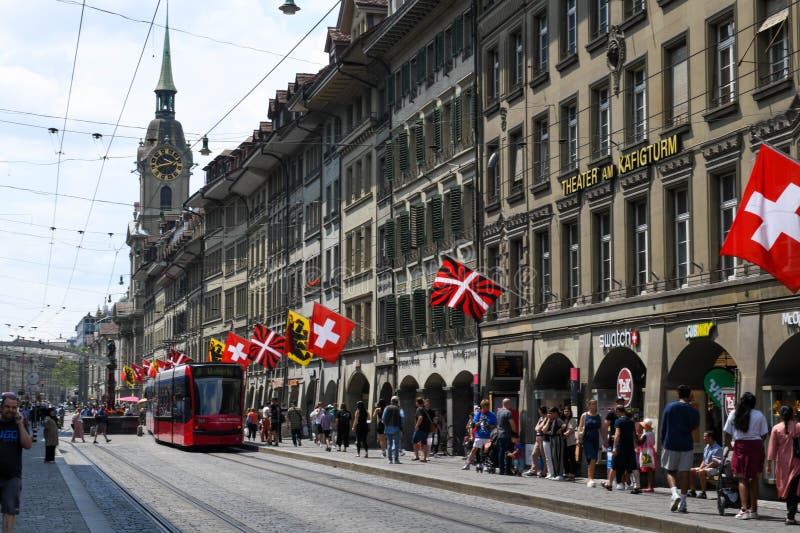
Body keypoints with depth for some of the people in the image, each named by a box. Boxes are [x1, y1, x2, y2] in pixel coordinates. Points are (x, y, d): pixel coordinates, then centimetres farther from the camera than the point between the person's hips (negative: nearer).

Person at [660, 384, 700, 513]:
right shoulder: (694, 411, -1)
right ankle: (682, 503, 3)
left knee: (670, 471, 11)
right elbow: (695, 427, 10)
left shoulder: (669, 407, -1)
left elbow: (662, 428, 2)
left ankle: (675, 494, -13)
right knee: (685, 473, 4)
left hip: (671, 445, 0)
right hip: (687, 446, 0)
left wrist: (663, 442, 11)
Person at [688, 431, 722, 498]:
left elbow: (714, 463, -21)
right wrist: (700, 468, 0)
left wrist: (702, 469, -21)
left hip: (715, 469, -10)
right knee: (691, 471, 1)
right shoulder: (707, 447, 15)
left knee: (701, 472, -35)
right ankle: (692, 491, 0)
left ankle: (703, 492, -31)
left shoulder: (717, 449, -15)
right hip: (706, 467, 10)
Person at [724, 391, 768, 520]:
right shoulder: (759, 415, 1)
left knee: (742, 479, 6)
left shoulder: (734, 414, 3)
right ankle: (753, 510, 13)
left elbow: (727, 434, 4)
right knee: (754, 479, 10)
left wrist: (729, 445, 19)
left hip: (740, 447, 0)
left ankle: (744, 509, -8)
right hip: (756, 447, 0)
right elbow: (764, 435, 1)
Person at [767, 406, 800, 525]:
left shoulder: (776, 428, -3)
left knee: (785, 487, 16)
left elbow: (772, 448, -2)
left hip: (782, 462, 1)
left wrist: (769, 464, 1)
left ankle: (790, 514, 24)